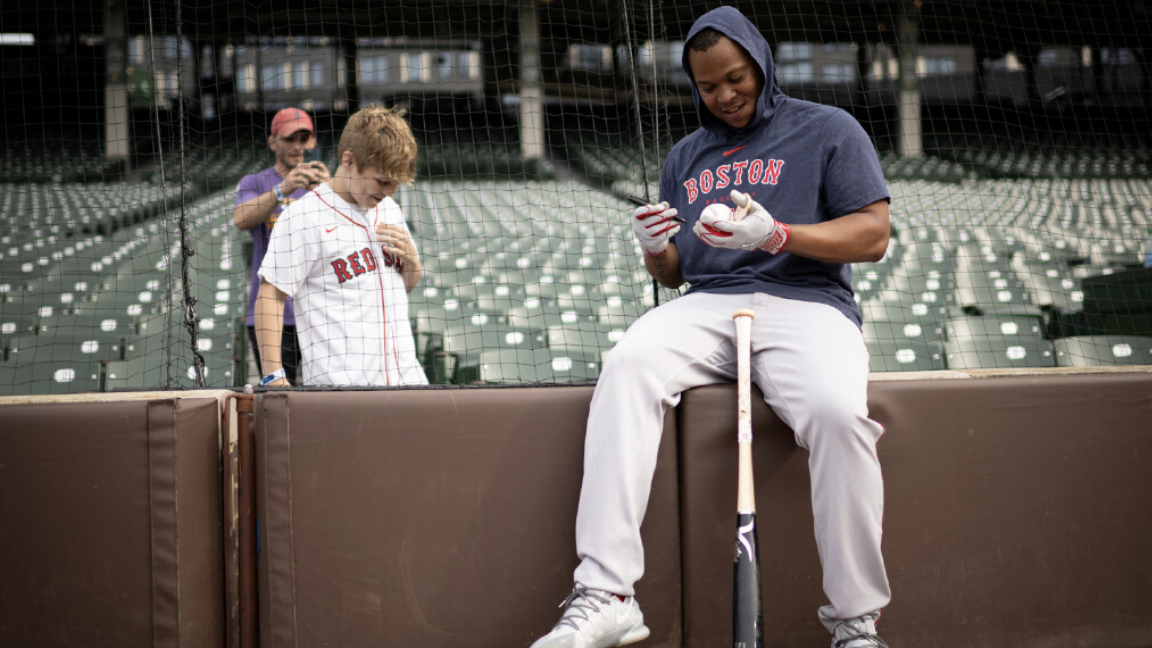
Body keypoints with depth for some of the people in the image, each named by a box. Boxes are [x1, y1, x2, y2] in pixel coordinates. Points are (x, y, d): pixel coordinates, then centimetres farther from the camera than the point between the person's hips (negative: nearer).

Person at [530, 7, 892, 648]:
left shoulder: (828, 130, 11)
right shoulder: (687, 156, 26)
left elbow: (873, 235, 1)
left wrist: (775, 237, -14)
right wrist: (656, 250, 1)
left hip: (805, 301, -3)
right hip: (707, 305, 3)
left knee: (837, 412, -36)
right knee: (628, 365, -31)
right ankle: (605, 596, -39)